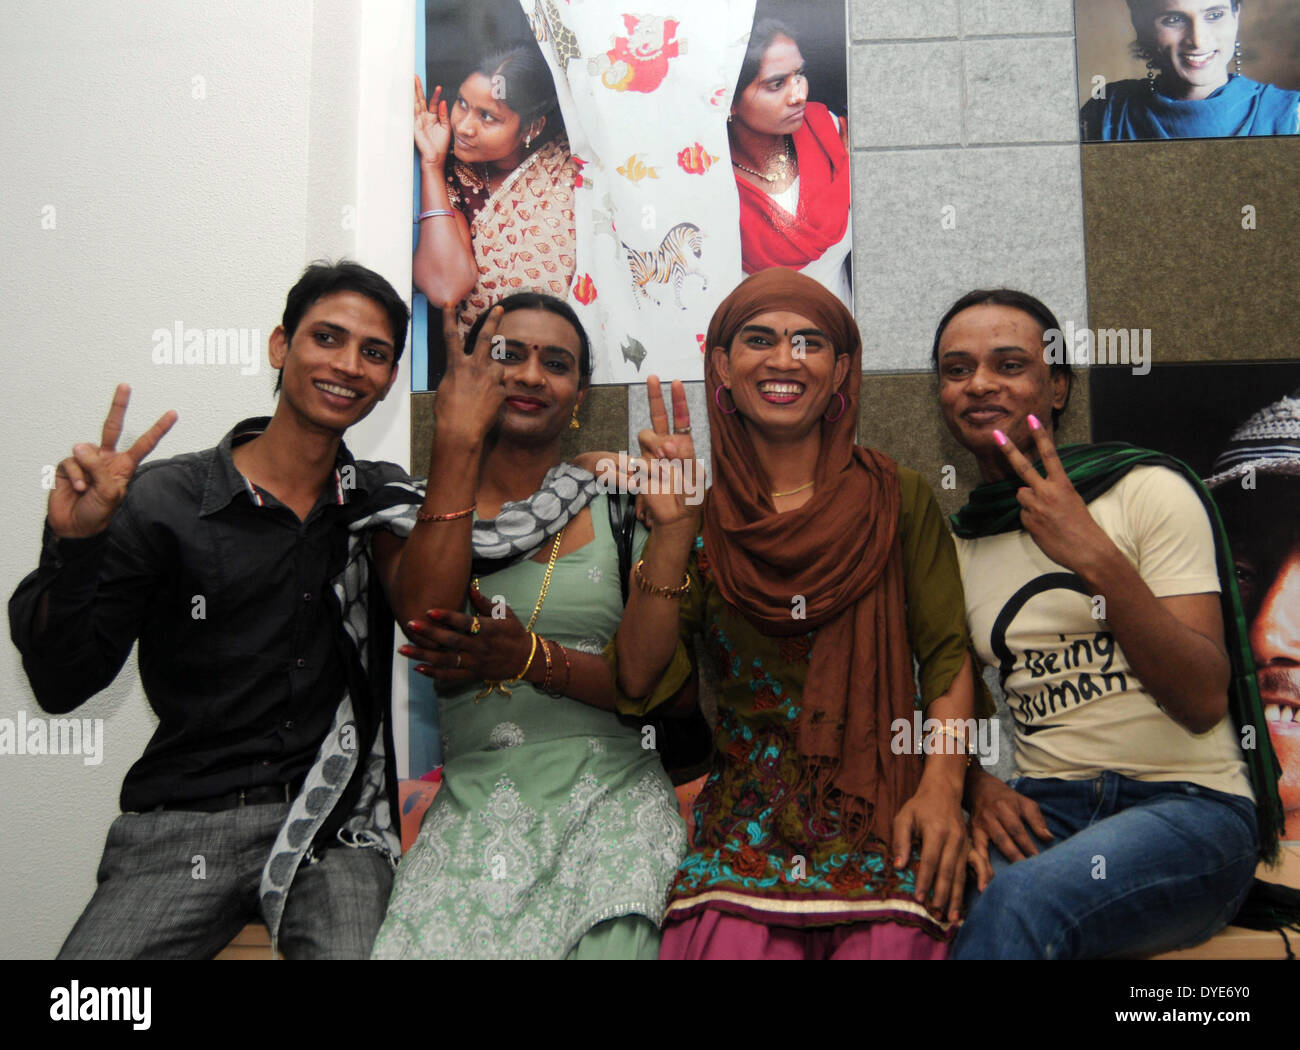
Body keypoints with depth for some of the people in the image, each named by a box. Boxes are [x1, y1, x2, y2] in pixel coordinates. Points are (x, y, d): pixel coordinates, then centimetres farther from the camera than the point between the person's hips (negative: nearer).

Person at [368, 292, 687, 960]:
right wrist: (457, 442, -12)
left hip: (611, 794, 0)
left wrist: (535, 659, -15)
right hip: (471, 800, 1)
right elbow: (425, 620, -14)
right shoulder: (415, 511, 8)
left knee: (607, 939, -22)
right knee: (436, 936, -20)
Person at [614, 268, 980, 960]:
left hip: (884, 811, 0)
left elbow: (948, 655, 3)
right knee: (728, 940, -20)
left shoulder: (898, 499, 6)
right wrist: (671, 530, -13)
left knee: (890, 941, -20)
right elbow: (639, 681, -4)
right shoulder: (702, 515, 5)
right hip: (748, 817, 0)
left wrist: (942, 787, -11)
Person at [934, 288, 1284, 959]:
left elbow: (1205, 700, -10)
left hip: (1188, 802, -2)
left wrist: (1097, 559, -22)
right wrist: (975, 786, -8)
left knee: (1024, 898, -33)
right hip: (1045, 807, 3)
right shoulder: (952, 543, 9)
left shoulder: (1149, 489, -3)